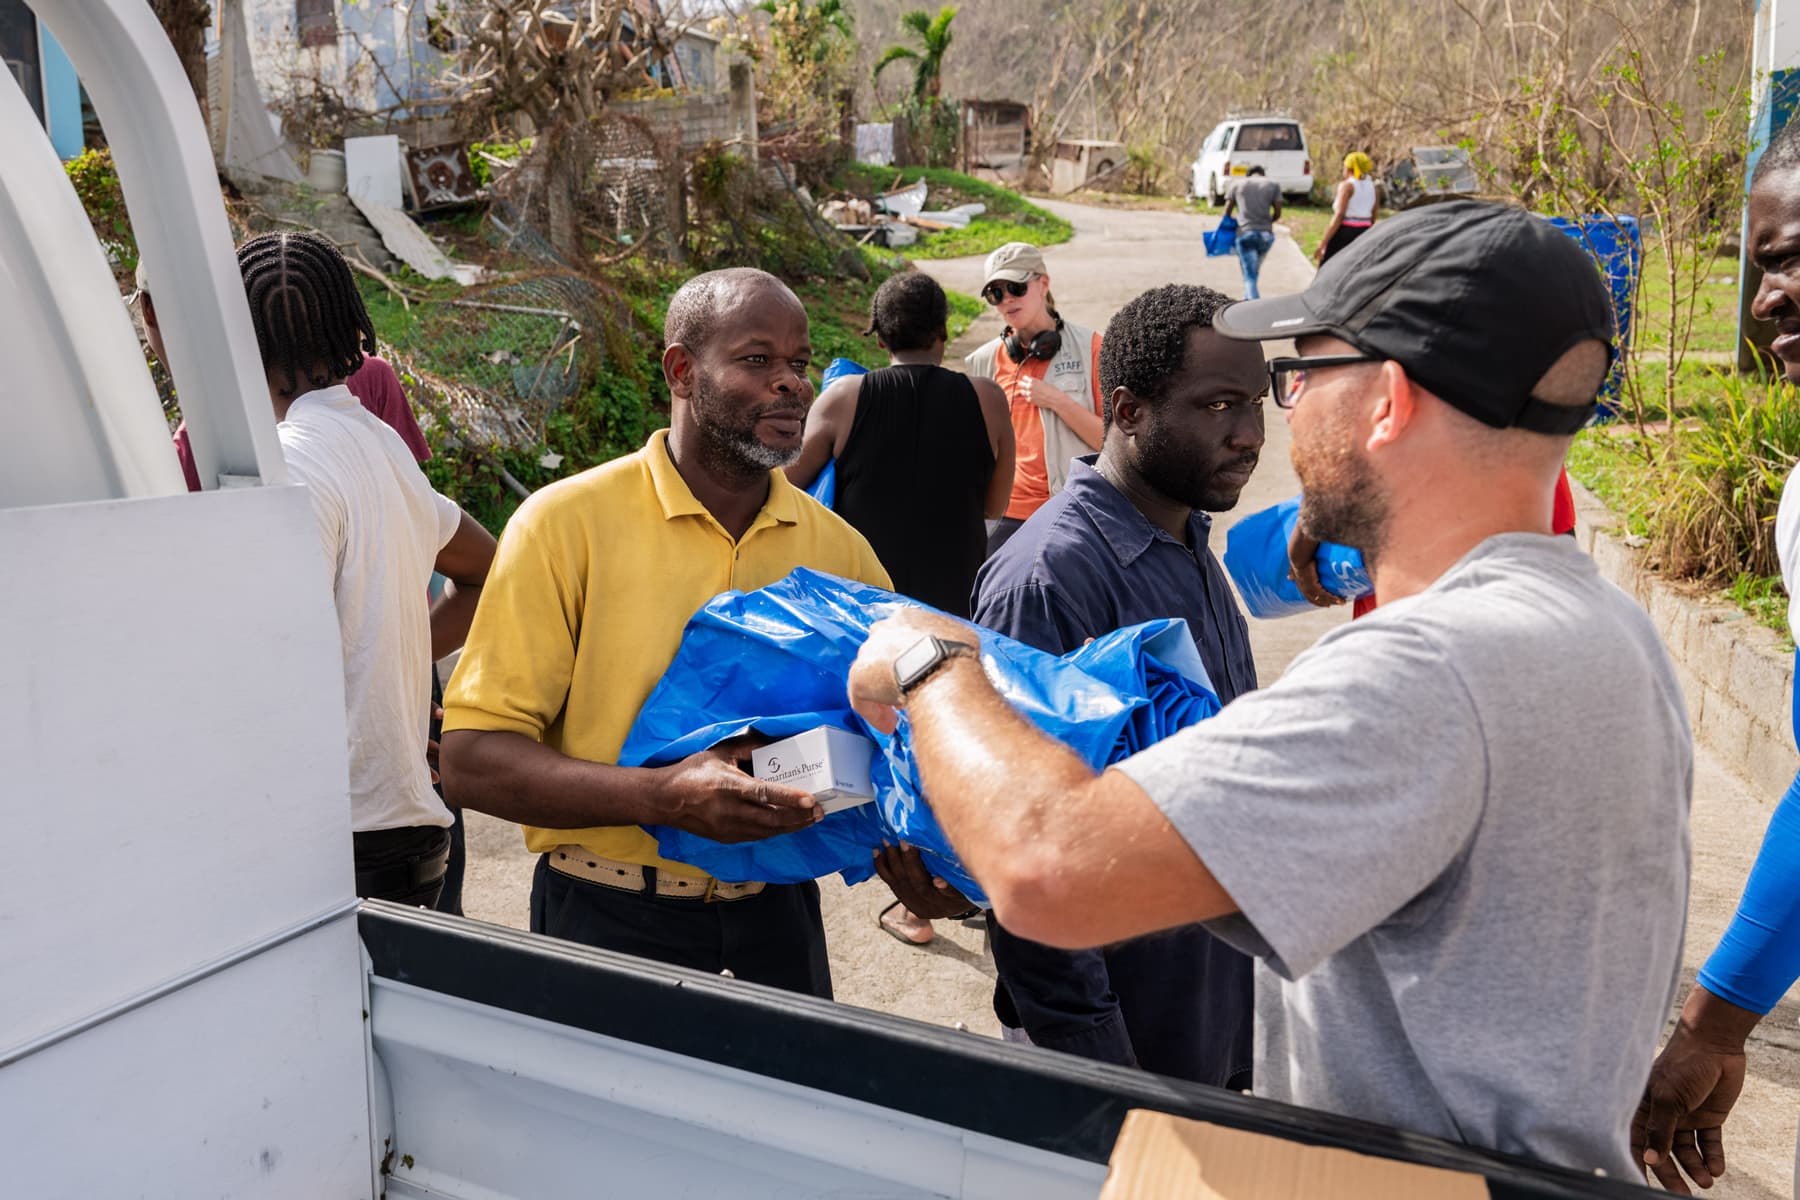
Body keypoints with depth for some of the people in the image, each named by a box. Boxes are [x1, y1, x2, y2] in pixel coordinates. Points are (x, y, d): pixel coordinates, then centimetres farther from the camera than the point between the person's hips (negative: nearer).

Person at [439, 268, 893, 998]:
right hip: (610, 923, -3)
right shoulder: (567, 522, -10)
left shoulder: (838, 548, 2)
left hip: (778, 914, 4)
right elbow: (471, 760, -13)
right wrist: (664, 797, -26)